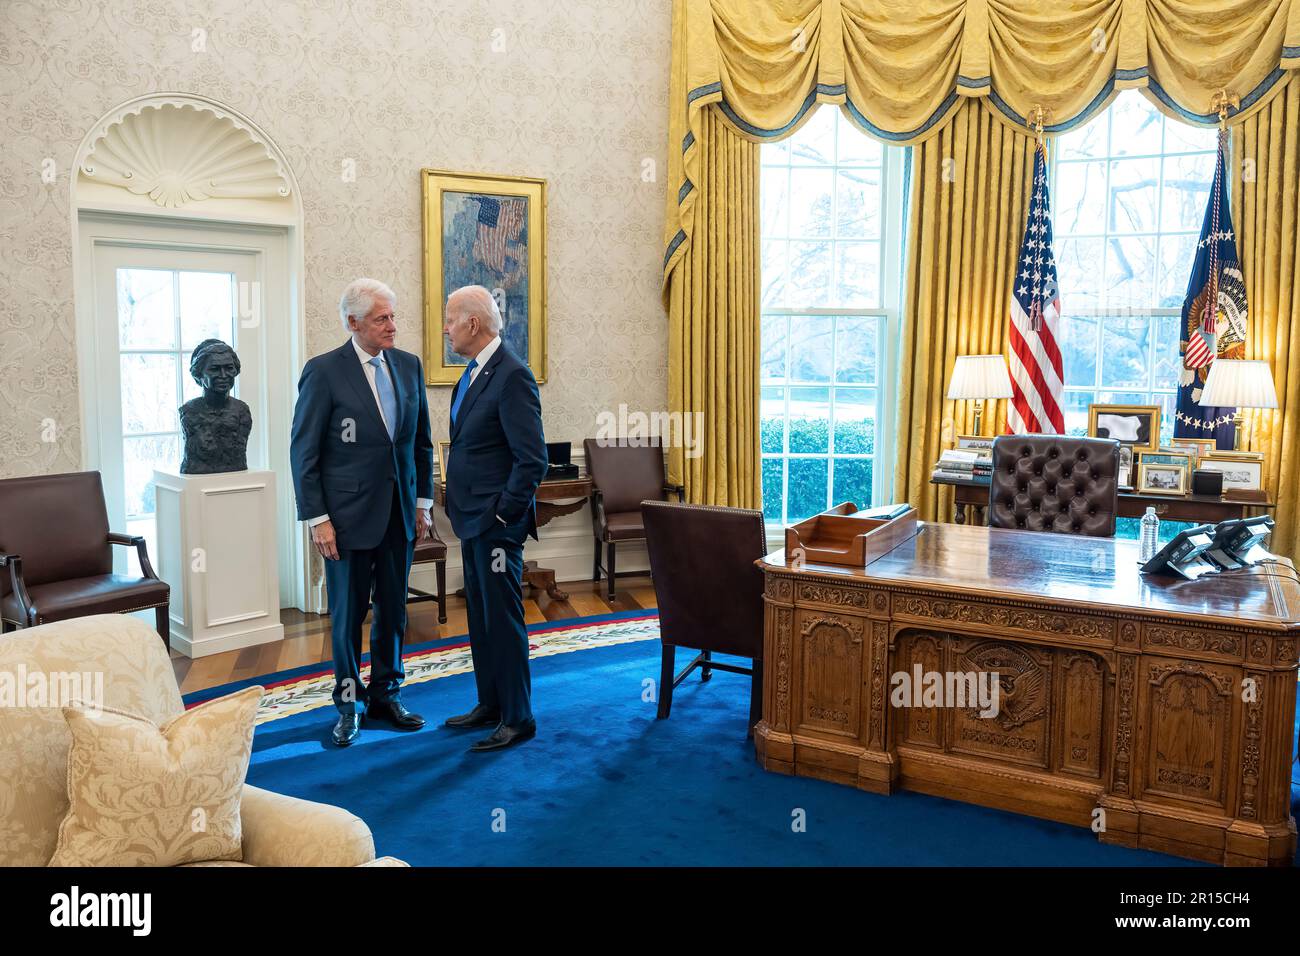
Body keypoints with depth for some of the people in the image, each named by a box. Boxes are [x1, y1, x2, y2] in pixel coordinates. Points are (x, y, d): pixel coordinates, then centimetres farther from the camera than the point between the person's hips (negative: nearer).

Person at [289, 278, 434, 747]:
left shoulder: (409, 365, 5)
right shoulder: (324, 371, -9)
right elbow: (304, 450, -8)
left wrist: (423, 502, 9)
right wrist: (316, 518, -11)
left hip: (399, 512, 5)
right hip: (348, 514, -4)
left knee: (393, 610, 12)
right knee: (347, 614, 7)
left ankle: (385, 696, 28)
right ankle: (349, 705, 23)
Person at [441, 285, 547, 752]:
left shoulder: (512, 376, -17)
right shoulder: (474, 372, 12)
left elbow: (532, 460, -20)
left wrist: (501, 515, -18)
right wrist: (463, 509, 14)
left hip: (496, 524, -9)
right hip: (472, 520, 9)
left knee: (502, 619, 0)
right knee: (480, 616, 17)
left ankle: (517, 718, 12)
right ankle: (490, 704, 31)